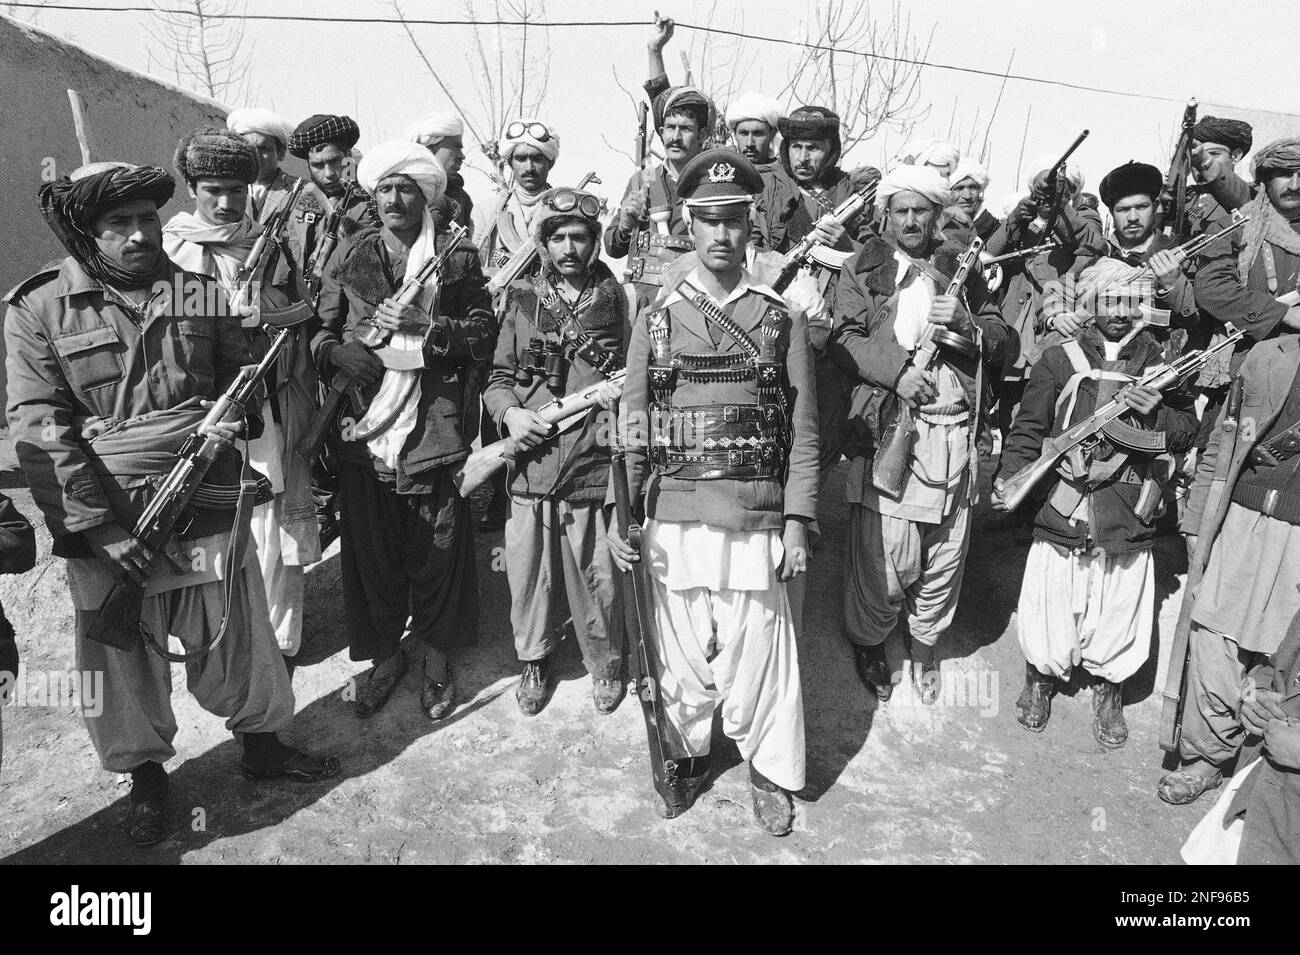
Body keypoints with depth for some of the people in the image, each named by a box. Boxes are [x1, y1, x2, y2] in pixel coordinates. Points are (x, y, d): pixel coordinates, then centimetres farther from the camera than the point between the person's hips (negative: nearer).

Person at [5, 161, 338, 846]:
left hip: (208, 507, 2)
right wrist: (97, 524, -16)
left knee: (237, 638, 13)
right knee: (124, 658, 13)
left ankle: (261, 744, 37)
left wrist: (233, 417, -8)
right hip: (105, 522, -1)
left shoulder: (201, 294, 4)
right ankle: (146, 774, 36)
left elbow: (242, 375, 15)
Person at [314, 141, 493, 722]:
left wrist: (424, 325, -15)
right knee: (370, 550, 11)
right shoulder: (353, 255, 10)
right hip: (363, 431, 3)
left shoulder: (457, 258, 3)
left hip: (433, 429, -2)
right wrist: (336, 351, -8)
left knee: (438, 551, 7)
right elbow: (318, 328, 13)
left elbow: (485, 336, -2)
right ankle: (385, 656, 31)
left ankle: (437, 658, 28)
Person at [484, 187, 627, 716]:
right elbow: (498, 377, 12)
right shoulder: (523, 301, 8)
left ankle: (605, 662, 31)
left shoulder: (618, 302, 3)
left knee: (598, 574, 7)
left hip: (595, 466, -1)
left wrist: (624, 393, -11)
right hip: (531, 463, 2)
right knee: (528, 571, 10)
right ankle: (534, 659, 33)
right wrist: (509, 412, -8)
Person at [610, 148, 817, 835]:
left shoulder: (783, 321, 4)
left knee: (758, 652, 7)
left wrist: (796, 524, -4)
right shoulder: (656, 319, 6)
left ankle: (769, 770, 29)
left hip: (756, 520, -1)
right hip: (673, 520, 1)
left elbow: (803, 434, 3)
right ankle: (688, 756, 35)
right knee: (680, 652, 12)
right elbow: (631, 427, 5)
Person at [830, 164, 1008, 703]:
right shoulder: (863, 269, 8)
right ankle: (868, 646, 23)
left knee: (945, 554, 10)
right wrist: (897, 370, -17)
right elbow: (843, 340, -3)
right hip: (886, 430, -4)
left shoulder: (961, 269, 19)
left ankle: (924, 648, 32)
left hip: (956, 433, 4)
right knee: (881, 557, -1)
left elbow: (999, 338, 17)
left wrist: (965, 322, -4)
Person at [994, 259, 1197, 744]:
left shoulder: (1163, 364, 9)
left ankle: (1107, 692, 38)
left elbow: (1187, 431, 9)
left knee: (1117, 632, 11)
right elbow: (1029, 427, 0)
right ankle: (1040, 680, 35)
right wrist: (1009, 475, -14)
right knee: (1048, 635, 6)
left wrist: (1157, 412, -11)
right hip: (1059, 518, -1)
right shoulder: (1059, 359, 3)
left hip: (1129, 525, 2)